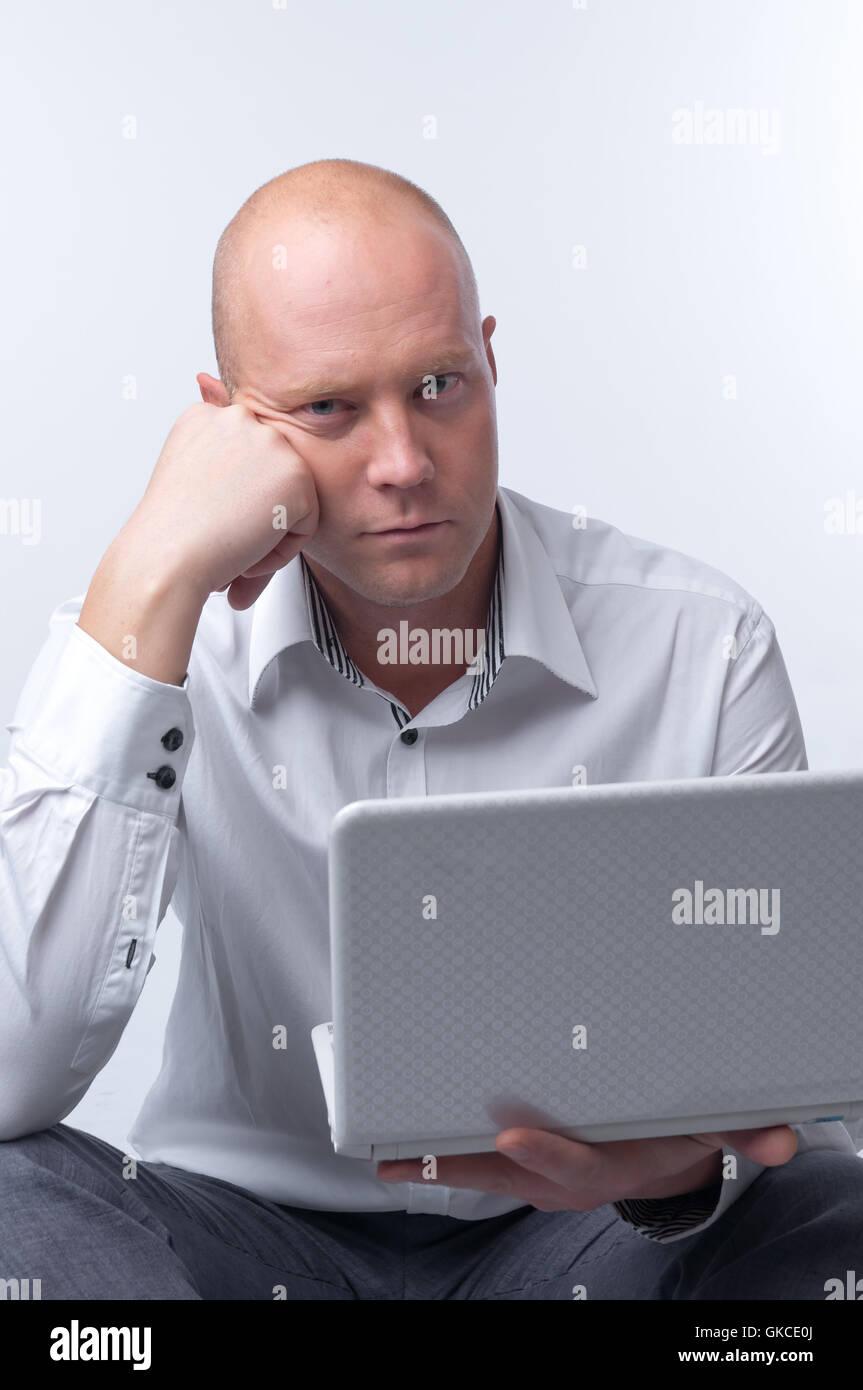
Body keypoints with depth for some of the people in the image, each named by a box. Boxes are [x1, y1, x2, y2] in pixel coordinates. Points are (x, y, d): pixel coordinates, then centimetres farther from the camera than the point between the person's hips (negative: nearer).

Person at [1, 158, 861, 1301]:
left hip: (590, 1226, 0)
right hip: (246, 1223, 1)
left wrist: (686, 1168, -29)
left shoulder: (702, 645, -9)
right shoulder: (158, 637, -10)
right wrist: (150, 583, -27)